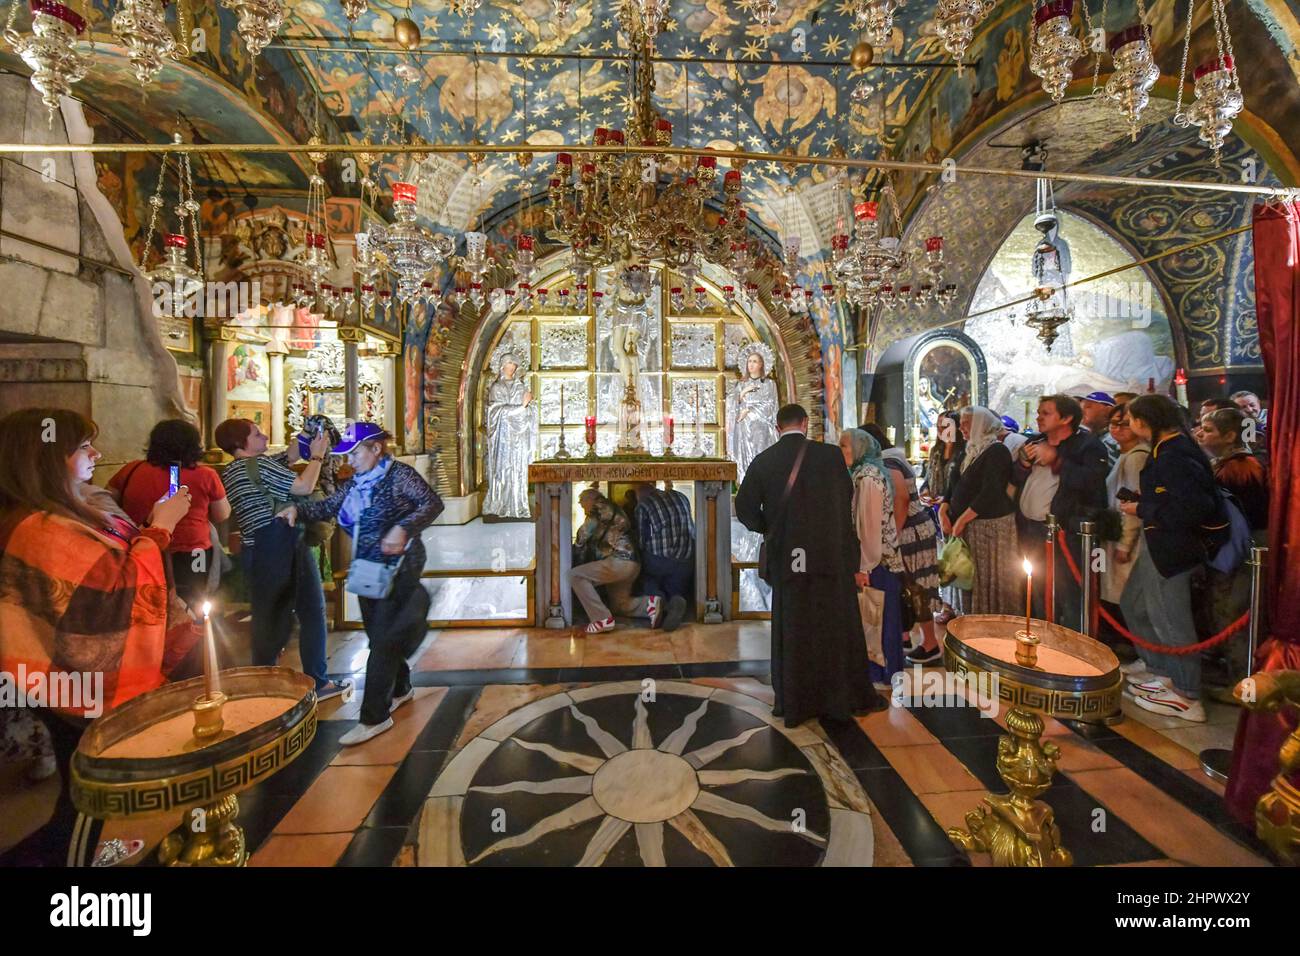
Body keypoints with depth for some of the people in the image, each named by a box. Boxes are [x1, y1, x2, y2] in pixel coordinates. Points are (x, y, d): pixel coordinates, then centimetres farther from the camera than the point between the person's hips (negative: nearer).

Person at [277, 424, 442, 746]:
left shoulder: (399, 474, -12)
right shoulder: (355, 483, 10)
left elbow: (433, 503, -20)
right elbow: (329, 506, 16)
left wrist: (403, 528, -32)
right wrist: (298, 509, -1)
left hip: (398, 567, -8)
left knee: (382, 639, -5)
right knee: (379, 635, 16)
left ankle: (374, 717, 4)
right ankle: (401, 688, 37)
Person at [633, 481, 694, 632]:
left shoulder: (643, 505, 0)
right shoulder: (680, 497, 14)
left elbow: (641, 540, -1)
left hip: (657, 559, -3)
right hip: (686, 559, 3)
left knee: (648, 583, 25)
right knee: (676, 591, 22)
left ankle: (657, 598, -8)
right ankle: (676, 600, -13)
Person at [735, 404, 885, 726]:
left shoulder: (762, 461, -4)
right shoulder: (830, 455, -7)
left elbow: (745, 508, -2)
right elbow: (847, 498, 1)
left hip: (787, 558, 1)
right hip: (832, 554, -1)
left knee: (791, 632, 13)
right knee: (838, 628, 15)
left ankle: (793, 703, 24)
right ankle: (846, 696, 30)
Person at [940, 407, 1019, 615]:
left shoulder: (996, 451, -11)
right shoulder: (970, 451, 15)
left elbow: (990, 492, -20)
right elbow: (957, 485, 15)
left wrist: (962, 519, -17)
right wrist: (943, 510, -1)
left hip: (991, 525, -8)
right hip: (969, 526, 8)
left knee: (990, 579, 0)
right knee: (971, 578, 11)